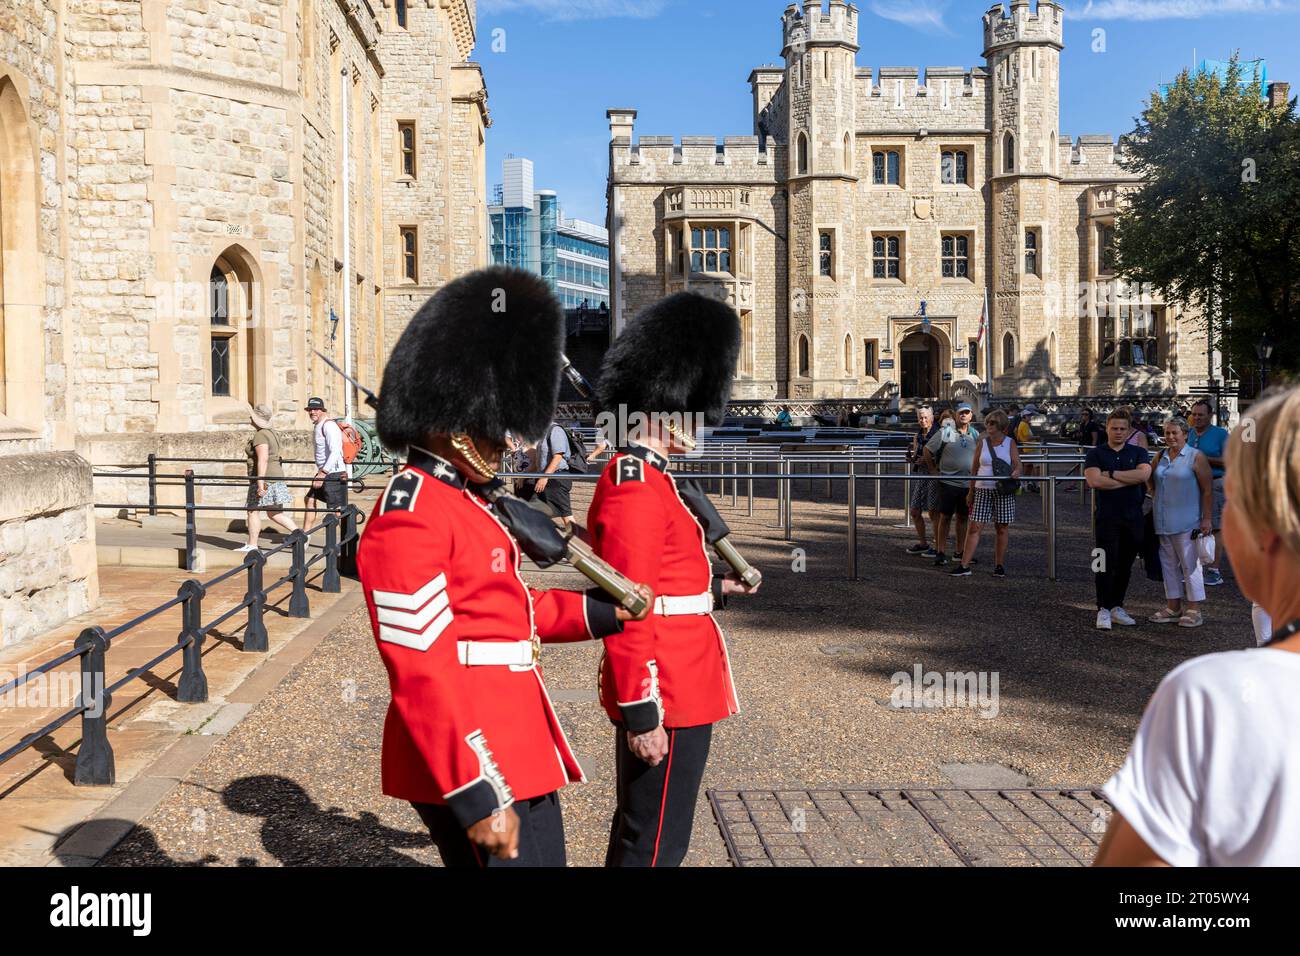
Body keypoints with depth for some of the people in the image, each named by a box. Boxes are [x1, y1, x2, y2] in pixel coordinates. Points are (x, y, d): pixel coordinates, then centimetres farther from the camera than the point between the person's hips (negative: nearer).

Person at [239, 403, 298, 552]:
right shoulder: (272, 433, 15)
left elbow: (263, 459, -24)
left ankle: (252, 545, 7)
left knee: (253, 511, 1)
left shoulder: (260, 435, -15)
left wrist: (260, 482, -27)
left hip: (263, 478, -9)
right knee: (273, 513, 11)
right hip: (275, 476, 9)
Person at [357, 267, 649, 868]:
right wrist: (478, 796, -24)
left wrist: (604, 613, 18)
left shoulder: (459, 500, 13)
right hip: (473, 766, -10)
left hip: (516, 748, 10)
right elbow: (420, 671, -23)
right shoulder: (409, 514, -19)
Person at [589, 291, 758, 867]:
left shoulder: (645, 476, 13)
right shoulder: (636, 486, -20)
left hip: (678, 685, 10)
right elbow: (627, 606, -24)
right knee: (653, 841, 3)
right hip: (665, 696, -10)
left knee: (642, 829, 21)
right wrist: (640, 711, -23)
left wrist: (712, 588, 12)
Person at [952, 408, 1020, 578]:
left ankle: (999, 565, 16)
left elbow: (1017, 464, -1)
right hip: (983, 489, 1)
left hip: (1003, 490, -1)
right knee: (974, 527, -5)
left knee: (1002, 528, 4)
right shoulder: (982, 443, 7)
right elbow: (975, 469, 12)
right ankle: (965, 565, -5)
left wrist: (1016, 472, -26)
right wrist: (970, 492, 12)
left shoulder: (1010, 443, 4)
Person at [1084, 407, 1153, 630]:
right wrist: (1129, 480, -8)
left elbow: (1143, 474, -12)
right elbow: (1094, 480, -14)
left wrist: (1111, 474, -11)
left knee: (1125, 565, 9)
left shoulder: (1138, 453, 9)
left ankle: (1117, 607, 20)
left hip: (1134, 518, 3)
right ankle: (1103, 610, 1)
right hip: (1107, 518, -2)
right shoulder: (1096, 454, 4)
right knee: (1106, 564, -5)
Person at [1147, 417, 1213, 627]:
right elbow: (1150, 479, 26)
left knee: (1189, 564, -3)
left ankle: (1193, 609, 4)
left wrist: (1206, 519, -12)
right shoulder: (1160, 456, 10)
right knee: (1169, 564, 12)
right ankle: (1173, 606, 21)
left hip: (1186, 522, -6)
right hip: (1163, 522, 6)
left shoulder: (1196, 457, -7)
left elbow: (1206, 490, -9)